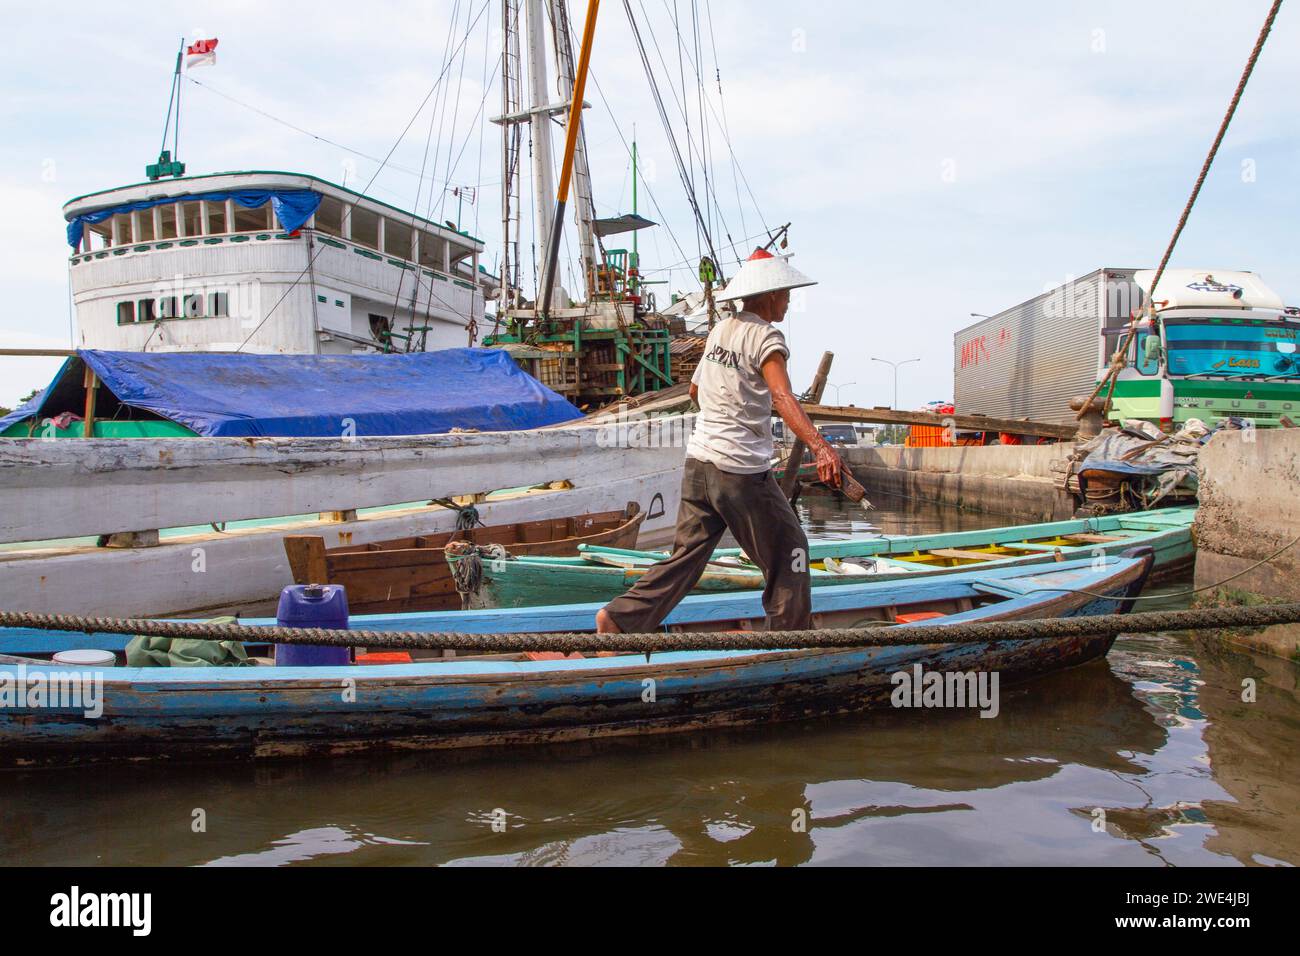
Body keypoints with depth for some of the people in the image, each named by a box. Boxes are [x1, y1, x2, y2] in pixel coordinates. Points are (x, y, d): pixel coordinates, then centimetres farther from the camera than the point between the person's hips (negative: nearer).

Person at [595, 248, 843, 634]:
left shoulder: (720, 330, 13)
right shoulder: (765, 336, -10)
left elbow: (695, 389, 26)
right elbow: (783, 396, -27)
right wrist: (820, 447, -39)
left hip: (699, 460, 8)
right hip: (742, 469, -8)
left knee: (688, 552, 11)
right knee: (788, 548, 8)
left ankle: (619, 617, 5)